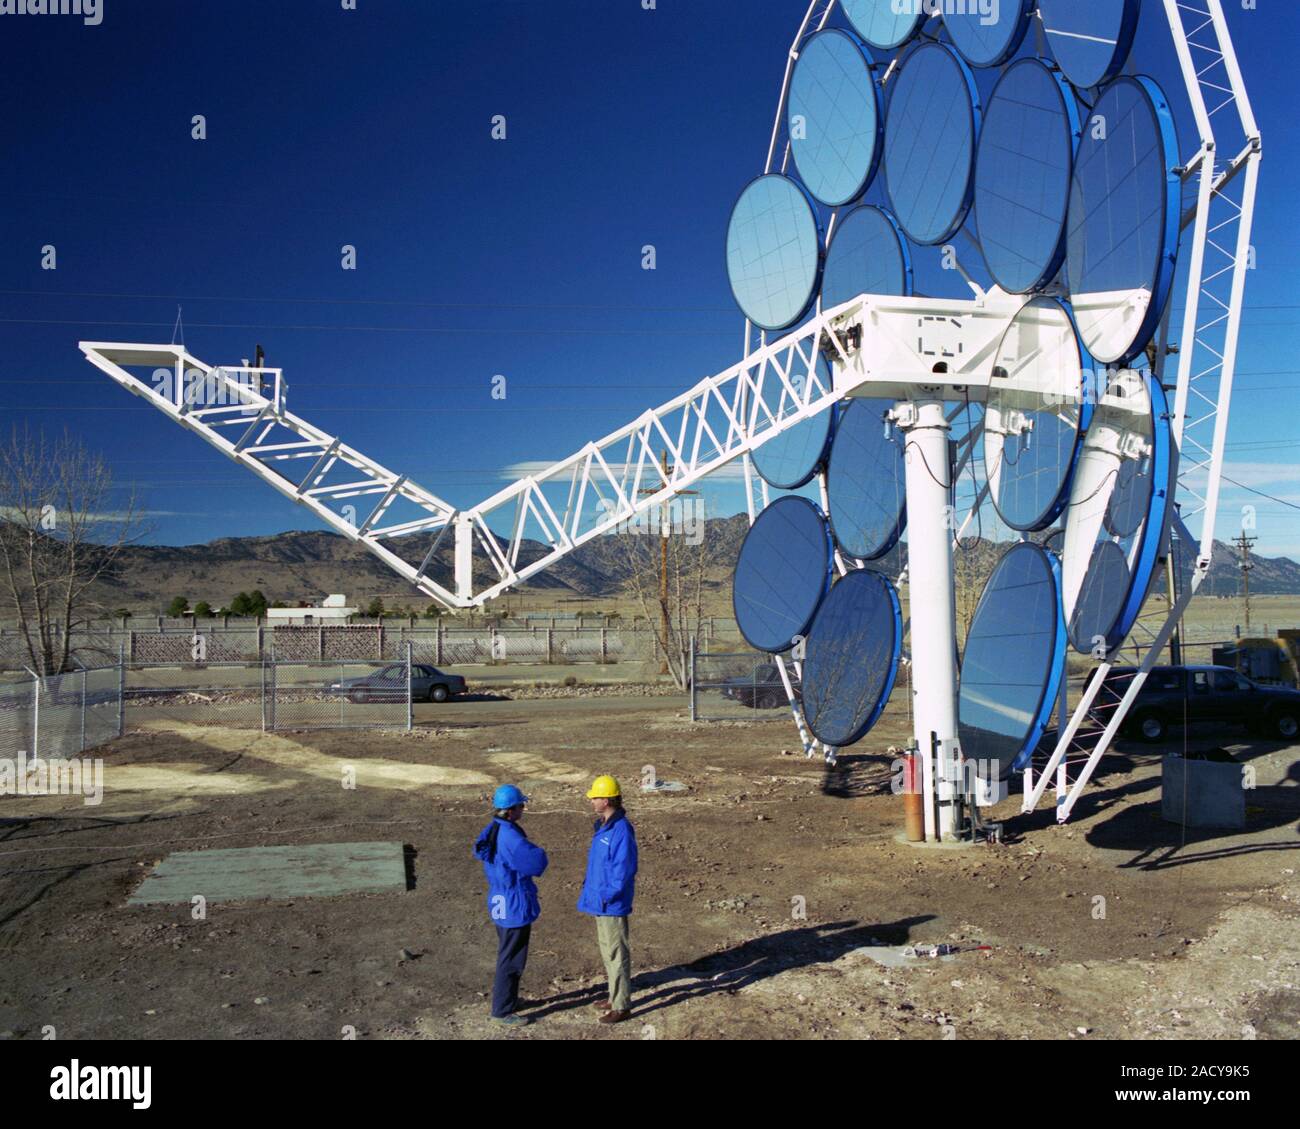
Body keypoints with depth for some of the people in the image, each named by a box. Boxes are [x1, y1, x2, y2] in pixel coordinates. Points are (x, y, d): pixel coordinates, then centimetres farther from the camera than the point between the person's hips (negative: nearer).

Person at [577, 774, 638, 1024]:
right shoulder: (602, 826, 8)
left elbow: (624, 869, -23)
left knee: (616, 953, 1)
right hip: (600, 901, 10)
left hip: (613, 905, -10)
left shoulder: (621, 830, -22)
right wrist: (590, 885, 11)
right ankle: (616, 997, 33)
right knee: (607, 951, 20)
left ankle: (621, 1006, 11)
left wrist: (607, 895, -19)